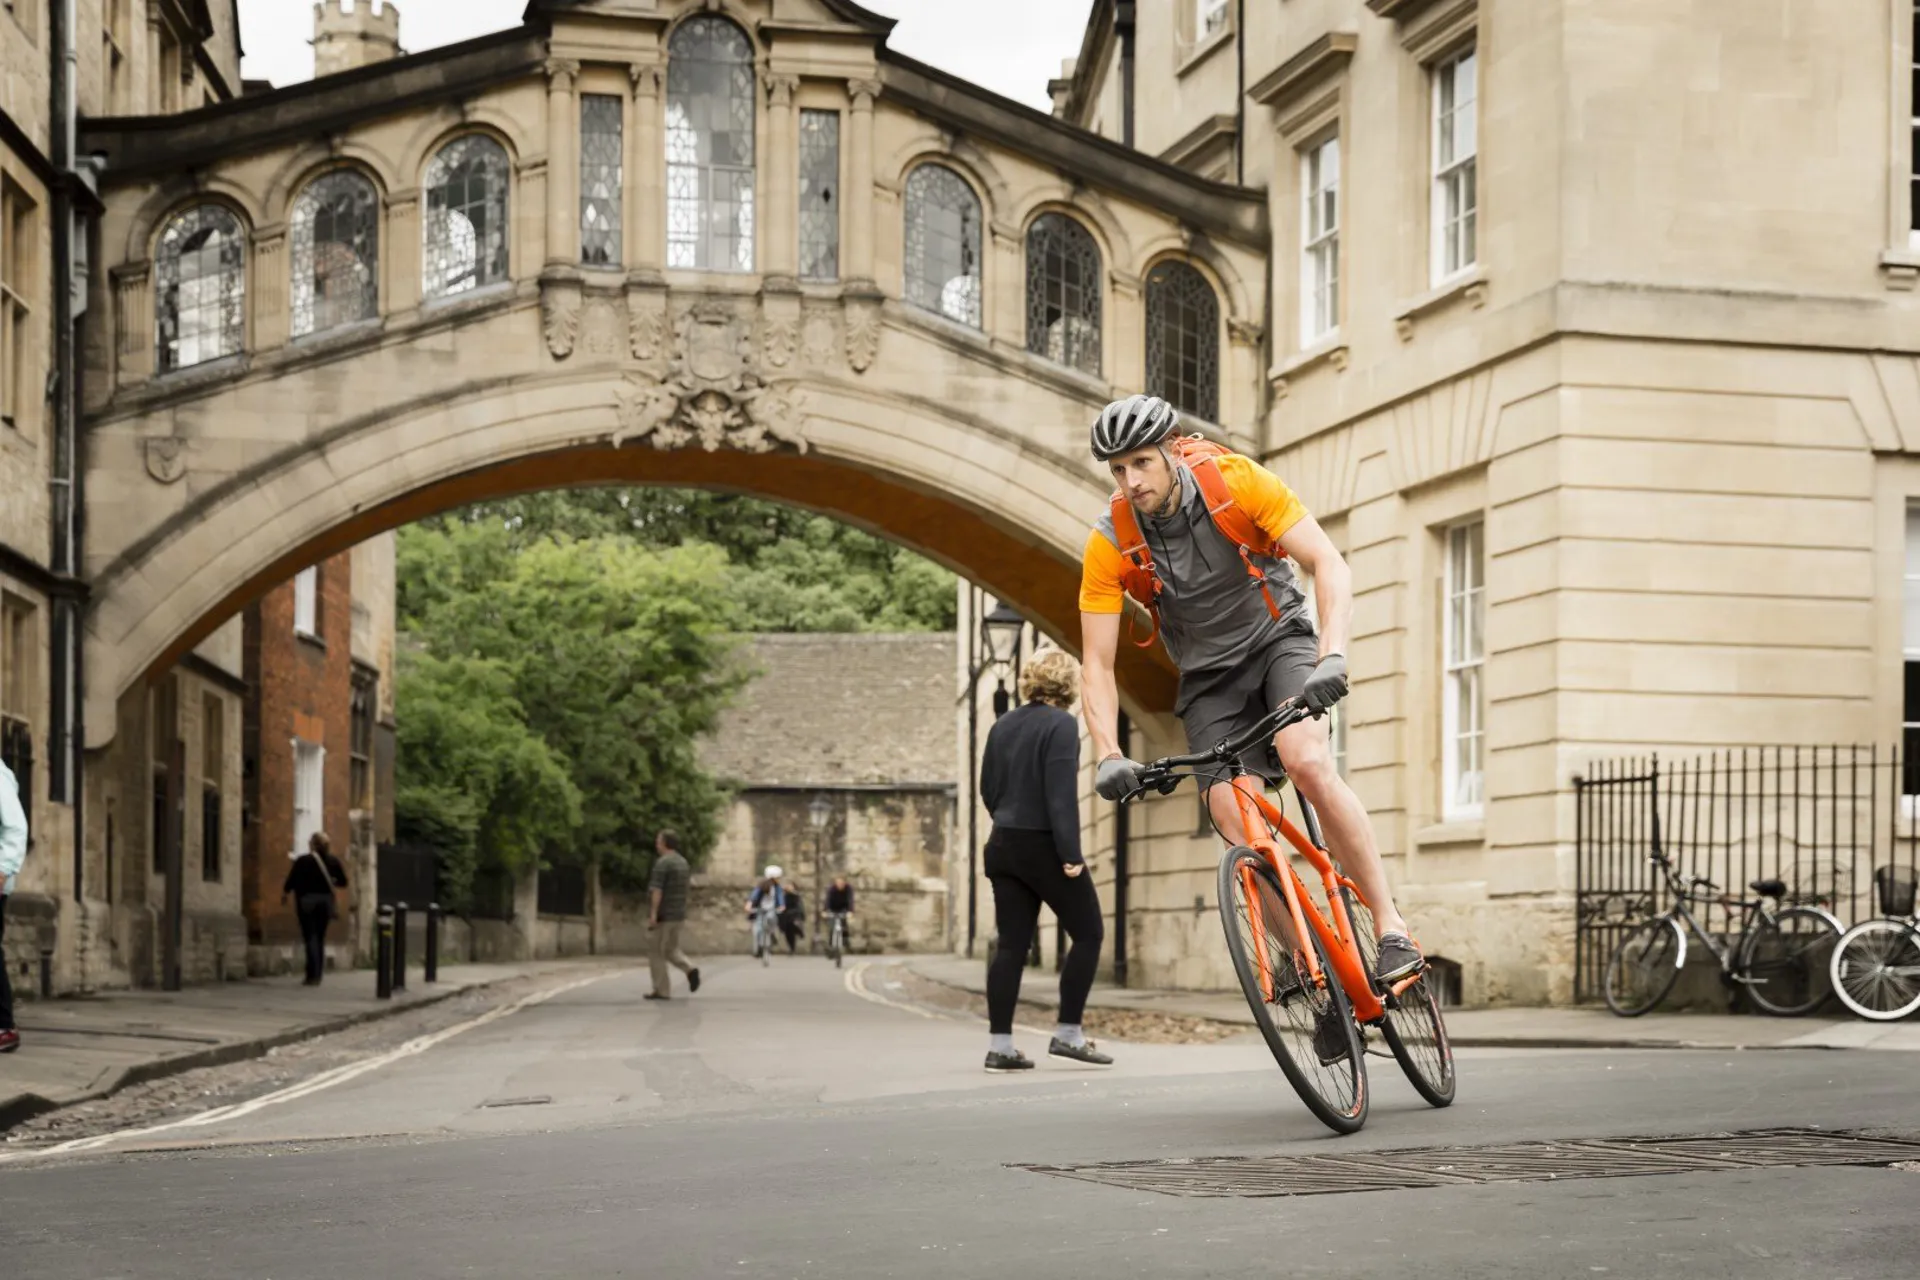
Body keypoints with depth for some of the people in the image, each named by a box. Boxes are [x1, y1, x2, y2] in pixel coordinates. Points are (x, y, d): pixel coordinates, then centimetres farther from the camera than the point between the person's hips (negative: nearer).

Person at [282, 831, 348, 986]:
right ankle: (318, 976, 12)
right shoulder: (333, 861, -1)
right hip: (326, 901, 4)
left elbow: (291, 881, -7)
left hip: (307, 901, -4)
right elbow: (343, 882, 2)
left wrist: (284, 893, 12)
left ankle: (312, 976, -11)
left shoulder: (302, 861, -10)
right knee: (320, 939, 12)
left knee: (310, 938, -2)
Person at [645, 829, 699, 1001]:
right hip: (680, 915, 8)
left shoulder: (663, 863, -14)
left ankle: (662, 990, 3)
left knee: (657, 952, 2)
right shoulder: (683, 862, 13)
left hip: (664, 915, -8)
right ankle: (690, 968, -7)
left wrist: (653, 913, -22)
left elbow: (657, 890, -21)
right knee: (671, 949, 17)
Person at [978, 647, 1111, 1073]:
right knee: (1088, 933, 6)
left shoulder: (1002, 726, 9)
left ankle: (999, 1046, 4)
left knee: (1011, 945, 7)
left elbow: (988, 789, 15)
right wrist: (1070, 854, -18)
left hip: (1004, 846, 7)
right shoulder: (1061, 725, -12)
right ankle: (1067, 1034, 4)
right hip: (1045, 846, -7)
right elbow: (1061, 794, -18)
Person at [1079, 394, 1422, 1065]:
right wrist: (1109, 756, -29)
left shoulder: (1236, 482, -21)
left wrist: (1332, 658, -39)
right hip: (1208, 681, 2)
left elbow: (1330, 565, -24)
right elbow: (1098, 664, -15)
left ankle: (1393, 927, -21)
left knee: (1309, 765, -31)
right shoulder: (1110, 542, -16)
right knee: (1241, 836, -13)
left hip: (1278, 640, -2)